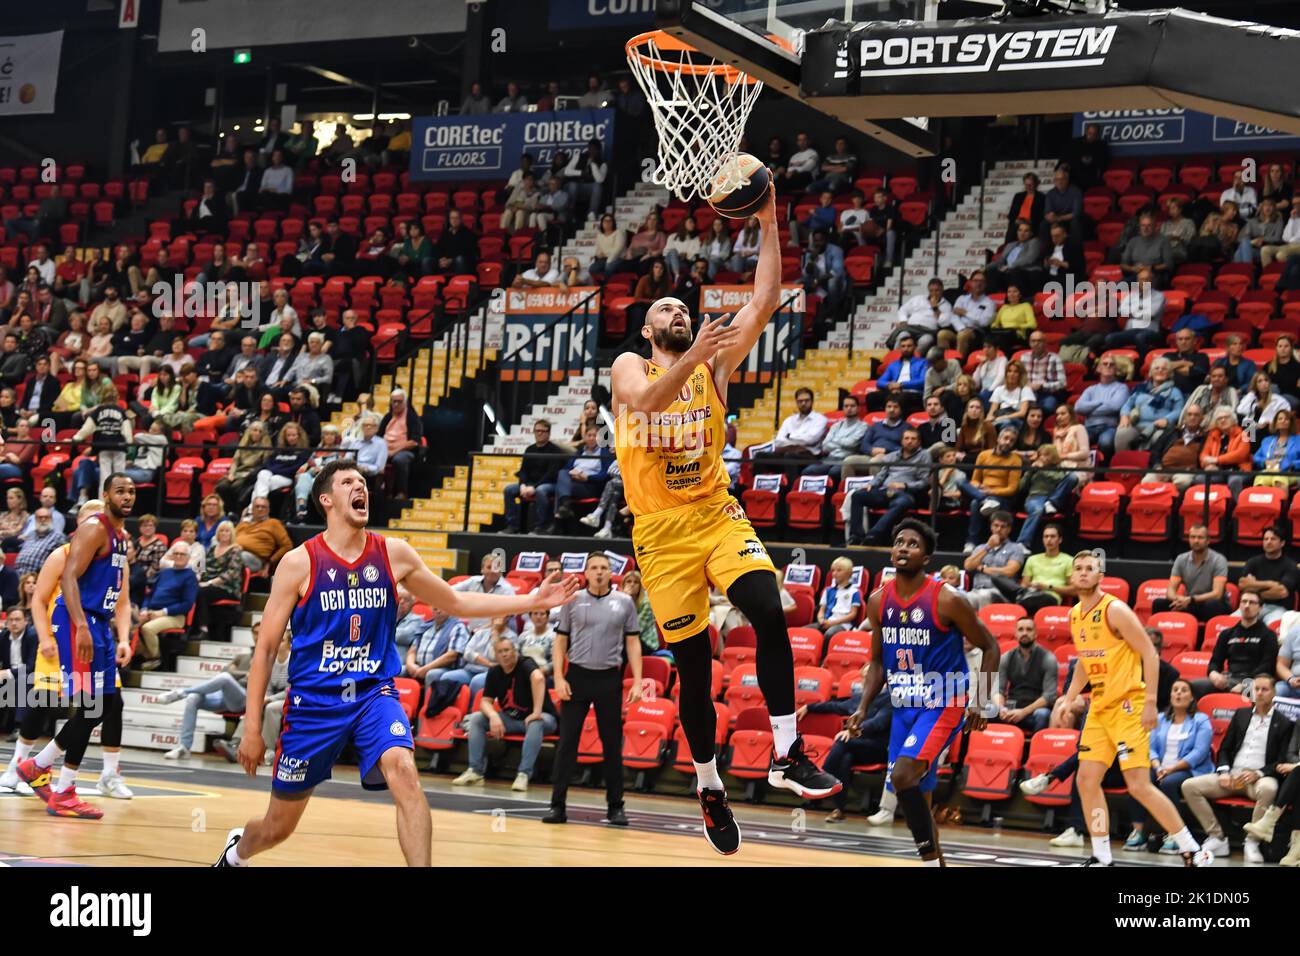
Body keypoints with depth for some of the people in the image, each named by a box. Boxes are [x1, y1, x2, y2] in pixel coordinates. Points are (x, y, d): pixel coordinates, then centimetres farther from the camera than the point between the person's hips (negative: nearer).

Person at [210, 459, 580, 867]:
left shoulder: (393, 554, 0)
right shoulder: (300, 562, -9)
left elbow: (457, 603, 12)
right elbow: (266, 648, -4)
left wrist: (533, 600, 4)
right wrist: (252, 727, -6)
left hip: (374, 693, 2)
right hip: (314, 700, -2)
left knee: (403, 772, -30)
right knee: (278, 827, 10)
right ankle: (237, 850, 45)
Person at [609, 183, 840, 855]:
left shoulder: (714, 364, 10)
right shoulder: (628, 367, 5)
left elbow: (765, 302, -1)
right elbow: (647, 398, -20)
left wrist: (767, 224, -7)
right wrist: (691, 356, -34)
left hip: (718, 515, 1)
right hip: (662, 531, -1)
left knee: (768, 610, -25)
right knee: (692, 667, 2)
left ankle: (786, 754, -20)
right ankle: (709, 786, 20)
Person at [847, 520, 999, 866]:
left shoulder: (946, 600, -14)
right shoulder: (878, 601, 2)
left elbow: (989, 648, -4)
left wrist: (981, 701, -14)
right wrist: (863, 709, 2)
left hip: (944, 704, -6)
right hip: (904, 706, 6)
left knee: (902, 777, -24)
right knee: (916, 797, 10)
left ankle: (931, 858, -12)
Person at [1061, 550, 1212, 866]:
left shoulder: (1114, 609, -12)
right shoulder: (1075, 615, 12)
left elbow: (1150, 654, -14)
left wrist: (1150, 702, -20)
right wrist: (1068, 700, 19)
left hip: (1128, 706, -8)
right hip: (1099, 708, 8)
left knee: (1139, 786, -12)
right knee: (1086, 780, 3)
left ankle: (1193, 852, -3)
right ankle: (1102, 858, 11)